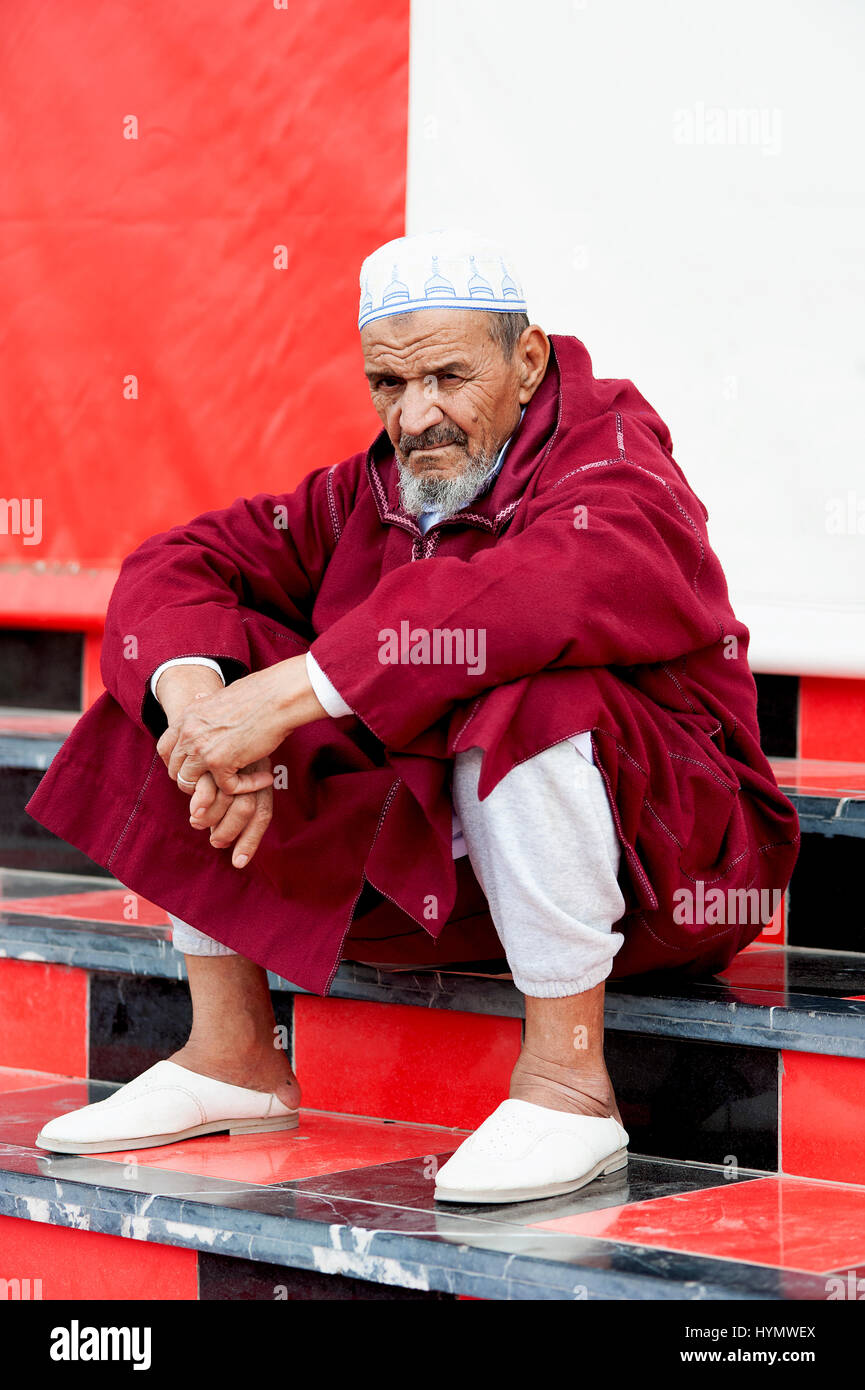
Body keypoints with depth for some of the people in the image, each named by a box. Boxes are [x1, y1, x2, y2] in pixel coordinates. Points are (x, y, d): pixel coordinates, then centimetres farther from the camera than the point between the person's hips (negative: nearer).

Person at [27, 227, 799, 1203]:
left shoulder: (614, 465, -13)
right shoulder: (371, 492, 7)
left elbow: (544, 593, -36)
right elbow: (172, 567, 3)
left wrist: (290, 693, -38)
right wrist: (195, 697, -21)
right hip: (427, 866, 6)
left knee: (523, 702, -37)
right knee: (194, 665, -1)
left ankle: (567, 1084, -26)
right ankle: (232, 1058, 1)